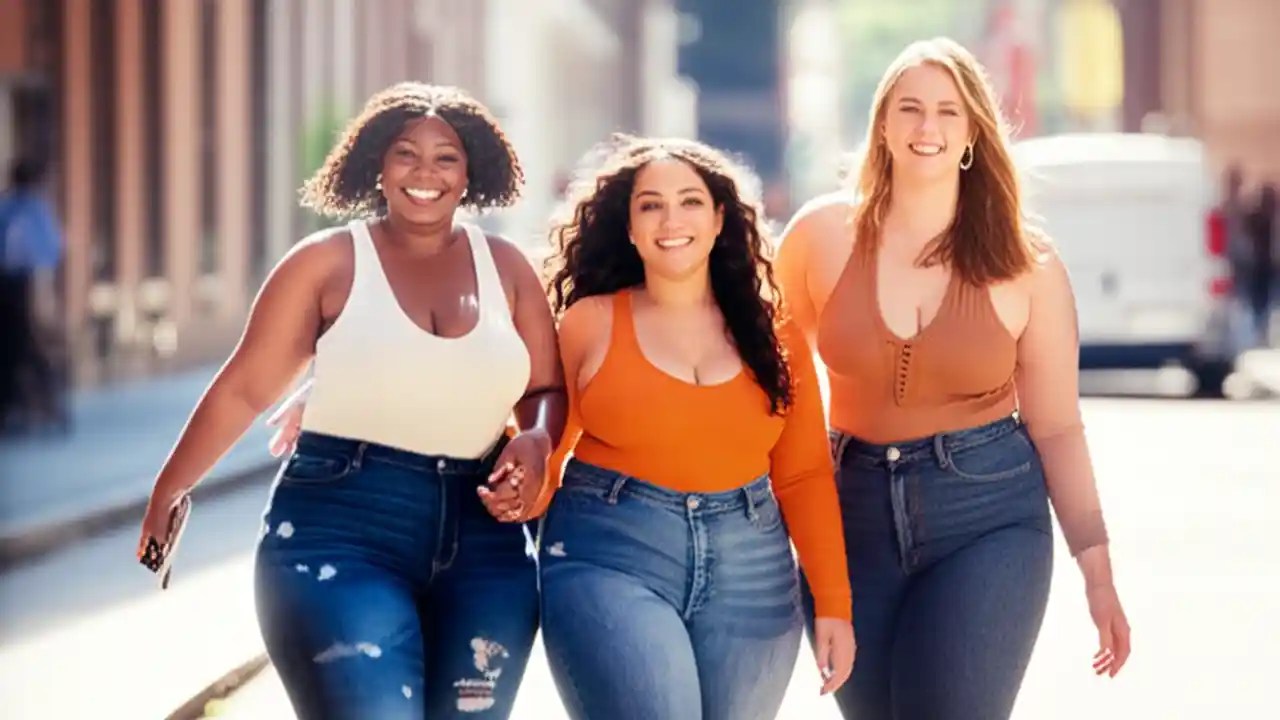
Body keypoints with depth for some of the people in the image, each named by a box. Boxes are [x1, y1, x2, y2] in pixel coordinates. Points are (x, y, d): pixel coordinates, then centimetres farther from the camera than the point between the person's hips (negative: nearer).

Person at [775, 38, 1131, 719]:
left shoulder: (1028, 266, -3)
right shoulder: (824, 233, -3)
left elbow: (1057, 427, 2)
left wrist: (1097, 569, 0)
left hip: (989, 517, -2)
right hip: (853, 516, 2)